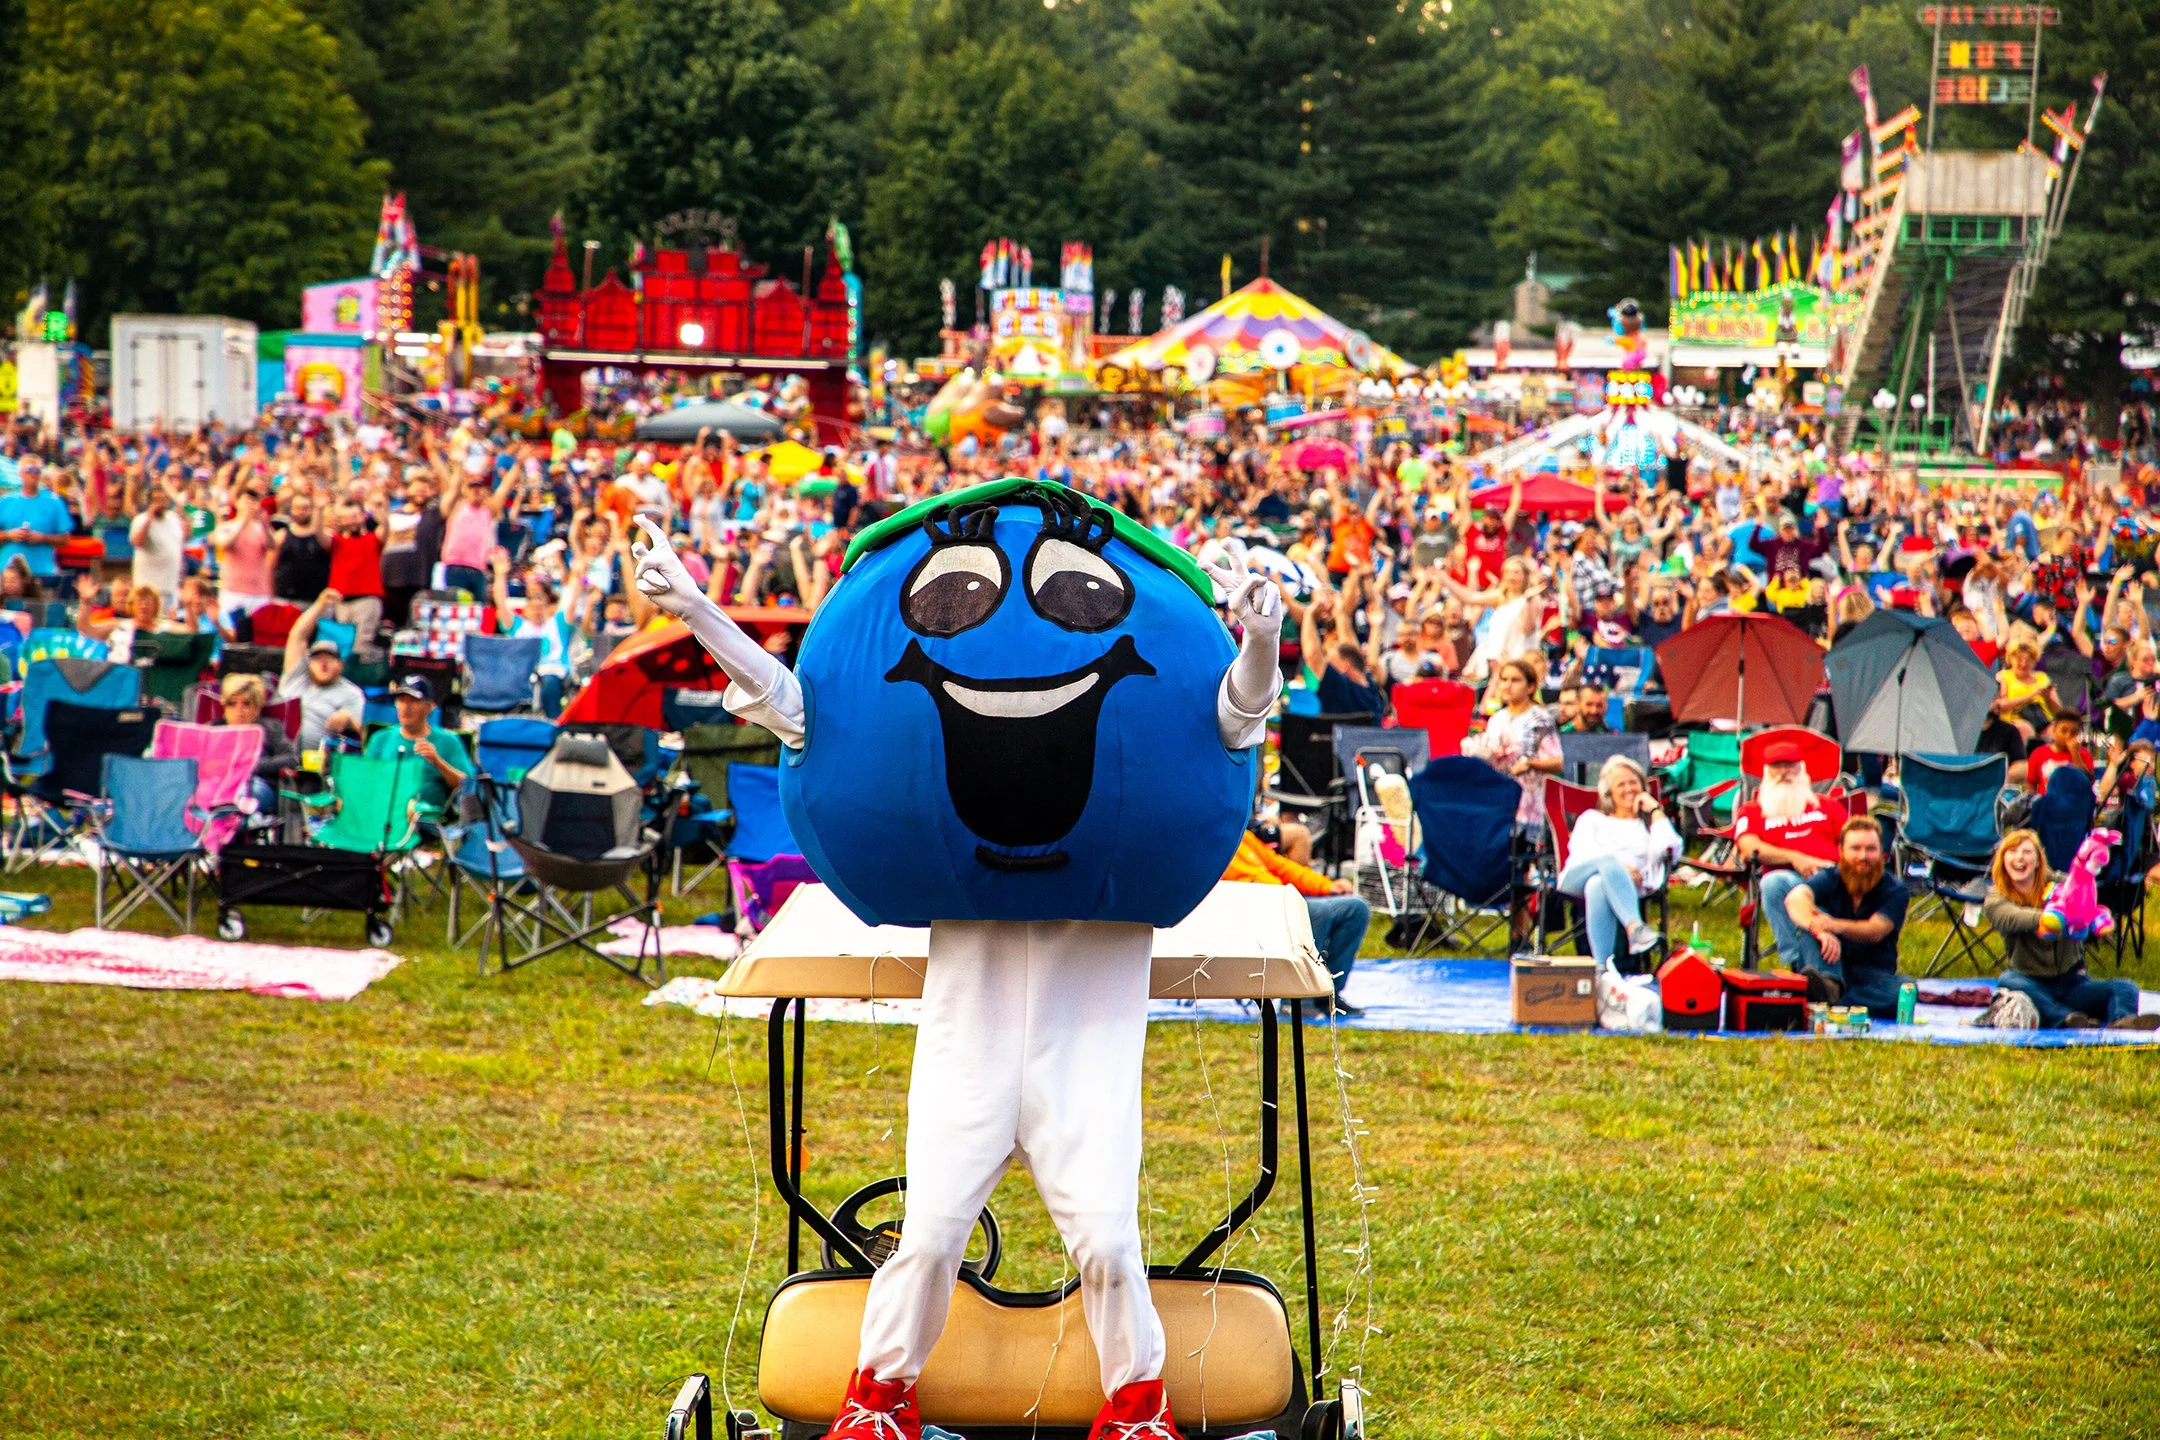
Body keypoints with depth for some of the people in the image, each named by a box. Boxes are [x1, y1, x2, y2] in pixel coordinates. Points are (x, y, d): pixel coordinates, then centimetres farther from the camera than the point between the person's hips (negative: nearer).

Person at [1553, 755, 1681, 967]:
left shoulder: (1649, 824, 31)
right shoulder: (1591, 819, 32)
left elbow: (1667, 851, 6)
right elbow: (1581, 854, 9)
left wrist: (1656, 811, 16)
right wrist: (1618, 867, -11)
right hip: (1578, 877, 1)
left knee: (1597, 886, -41)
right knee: (1609, 860, -38)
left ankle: (1603, 966, -59)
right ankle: (1635, 927, -60)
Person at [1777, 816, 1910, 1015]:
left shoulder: (1895, 891, -2)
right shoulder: (1829, 878, -1)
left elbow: (1875, 932, -22)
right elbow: (1796, 898, -25)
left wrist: (1836, 926, -45)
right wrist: (1819, 930, -48)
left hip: (1871, 977, 0)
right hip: (1829, 966, 0)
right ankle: (1828, 982, -46)